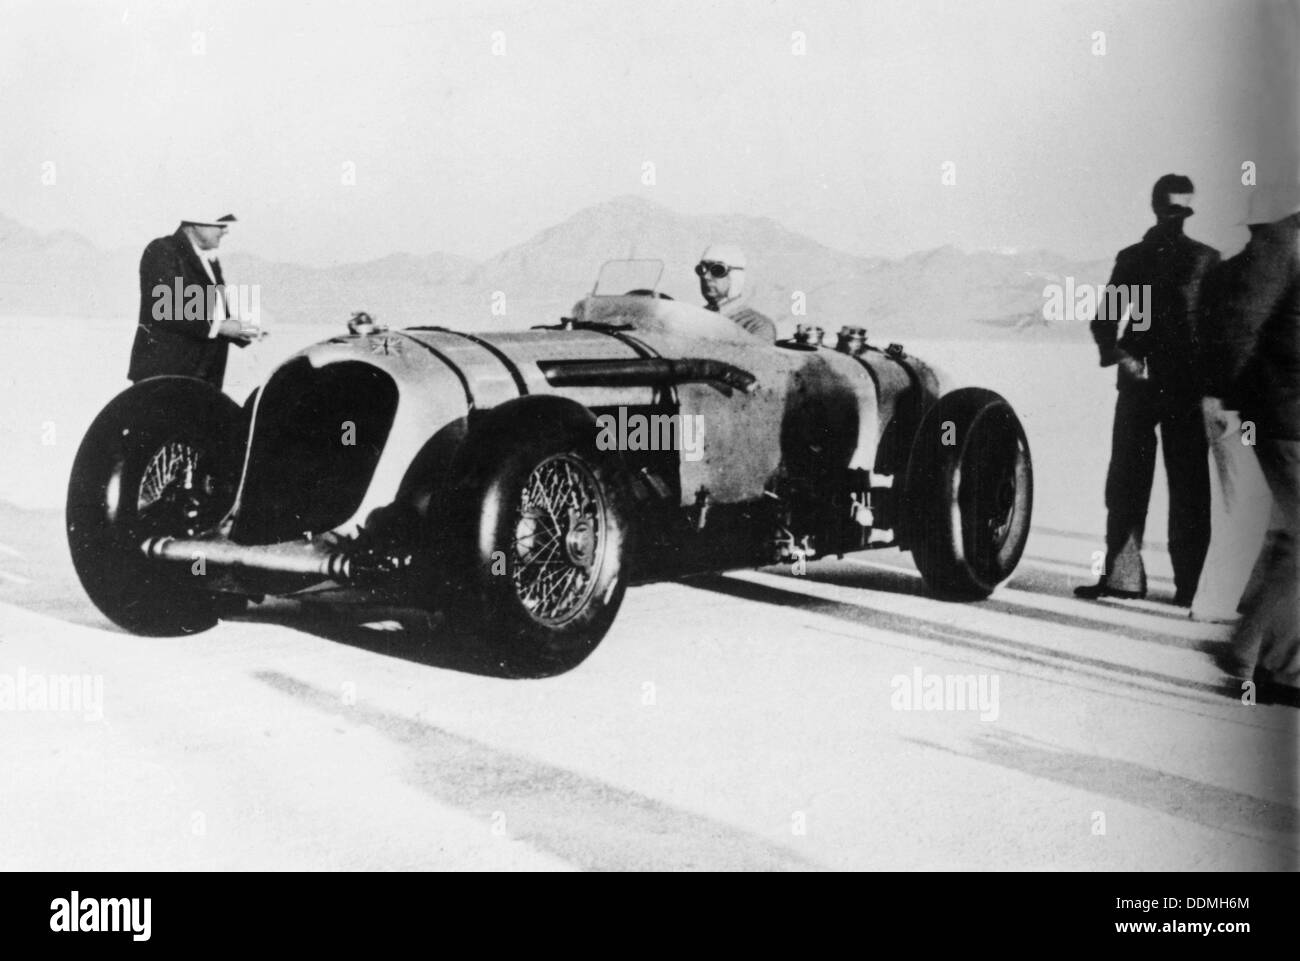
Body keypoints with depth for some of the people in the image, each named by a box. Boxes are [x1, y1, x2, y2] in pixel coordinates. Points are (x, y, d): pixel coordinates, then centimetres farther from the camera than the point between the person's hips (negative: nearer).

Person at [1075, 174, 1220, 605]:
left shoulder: (1205, 259, 5)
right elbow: (1105, 318, 11)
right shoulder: (1132, 258, 11)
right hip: (1139, 382, 2)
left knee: (1188, 488, 0)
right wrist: (1119, 355, -7)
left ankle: (1190, 582, 4)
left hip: (1187, 390, -2)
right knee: (1125, 481, 1)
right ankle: (1123, 575, 6)